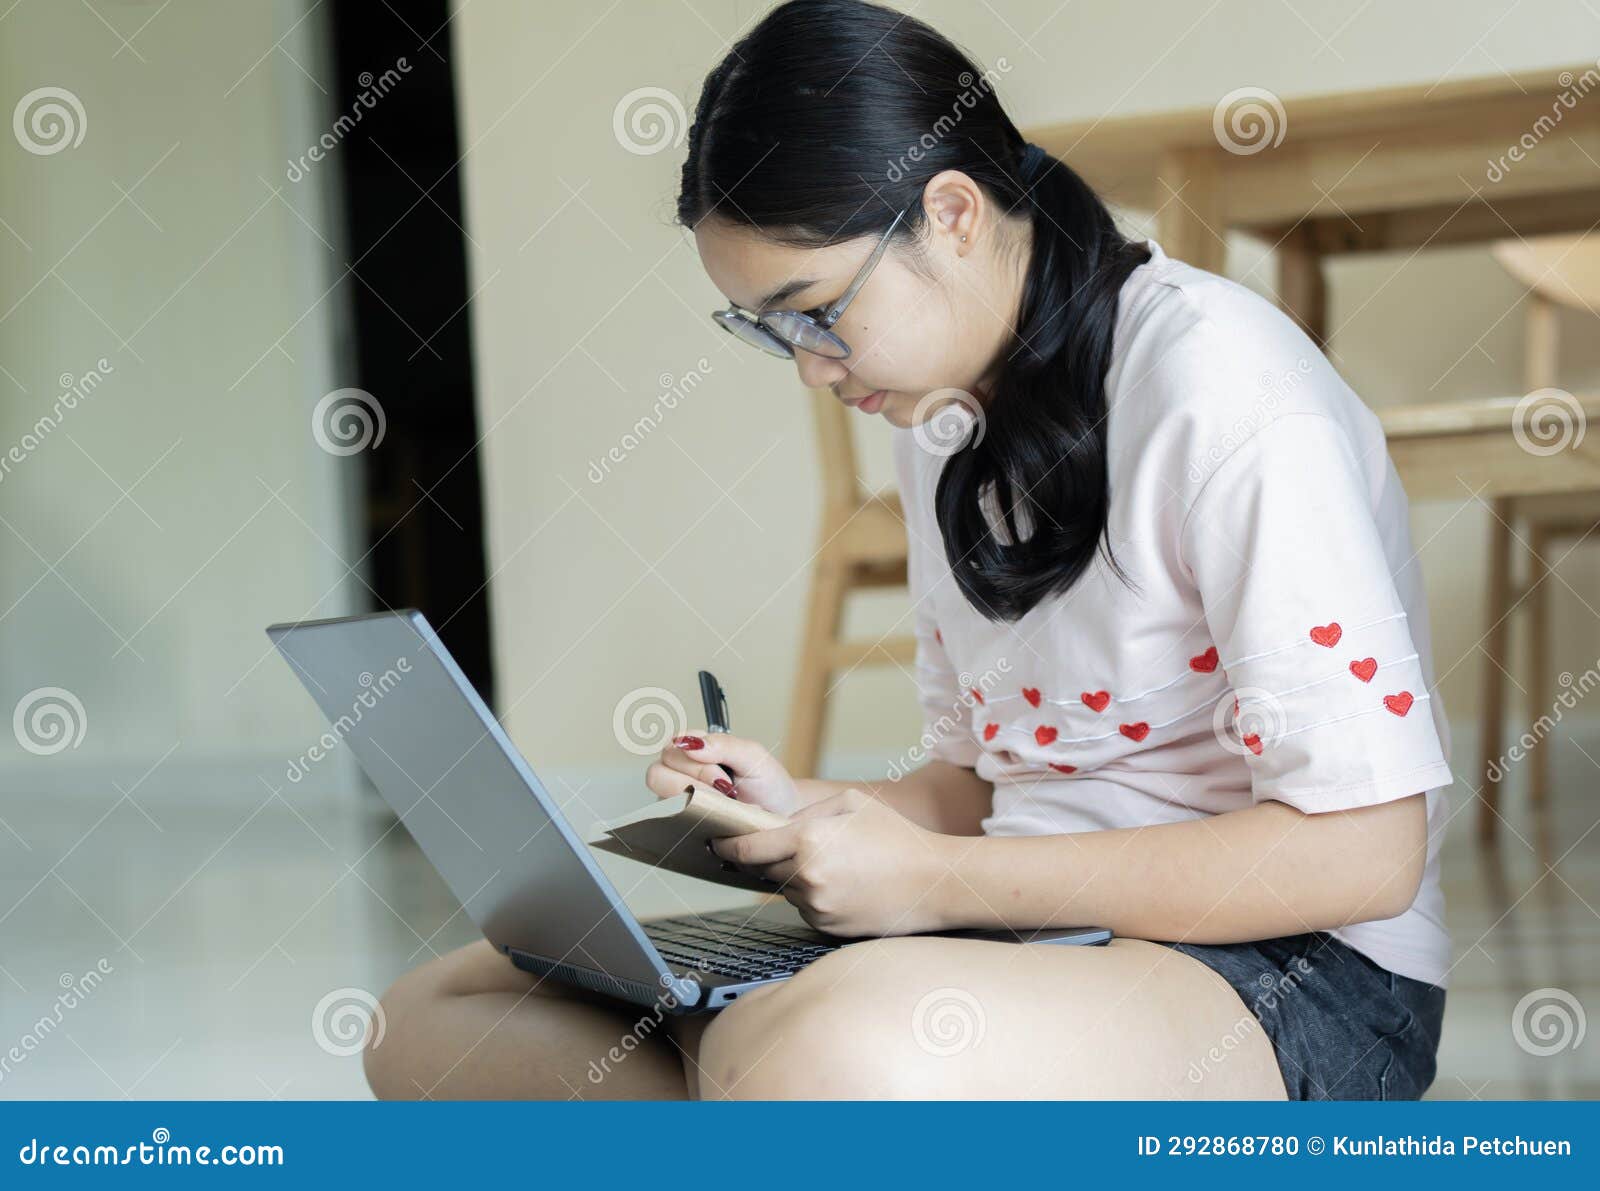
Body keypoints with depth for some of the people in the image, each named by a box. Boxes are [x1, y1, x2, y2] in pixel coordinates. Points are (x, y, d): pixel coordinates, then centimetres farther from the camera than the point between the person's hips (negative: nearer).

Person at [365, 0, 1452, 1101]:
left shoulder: (1216, 383, -13)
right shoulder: (942, 422, 14)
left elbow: (1364, 852, -19)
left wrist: (932, 878, -17)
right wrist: (803, 811, 0)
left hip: (1295, 974, -9)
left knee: (832, 1050, -42)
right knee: (431, 1019, -1)